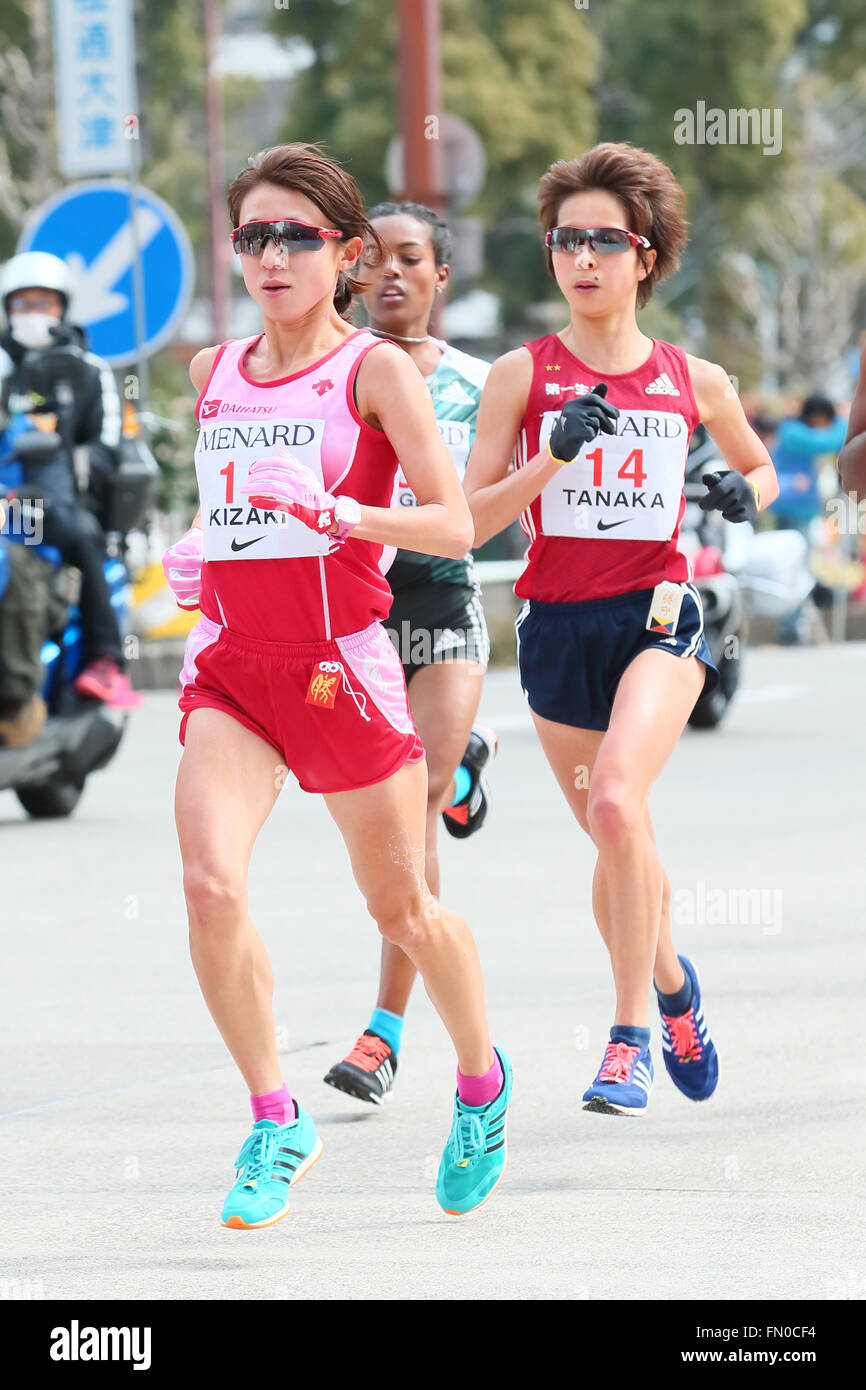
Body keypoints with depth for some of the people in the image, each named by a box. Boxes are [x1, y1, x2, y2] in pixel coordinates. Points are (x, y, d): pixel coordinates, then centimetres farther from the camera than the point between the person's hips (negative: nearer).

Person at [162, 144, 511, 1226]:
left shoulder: (375, 370, -5)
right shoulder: (212, 373, 11)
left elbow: (455, 523, -11)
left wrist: (352, 515, -28)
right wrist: (201, 557, 10)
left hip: (341, 662, -4)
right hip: (229, 665, 4)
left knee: (401, 909, 9)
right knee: (209, 888, -18)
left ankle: (483, 1081, 37)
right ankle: (276, 1124, -5)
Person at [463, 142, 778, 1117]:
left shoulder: (693, 381, 4)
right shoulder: (522, 375, 1)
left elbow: (759, 465, 22)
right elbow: (467, 520, -2)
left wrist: (743, 493, -1)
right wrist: (554, 456, -16)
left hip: (657, 612, -2)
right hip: (556, 623, 2)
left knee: (616, 800, -27)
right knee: (614, 844, 14)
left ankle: (631, 1036, -20)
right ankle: (672, 985, 45)